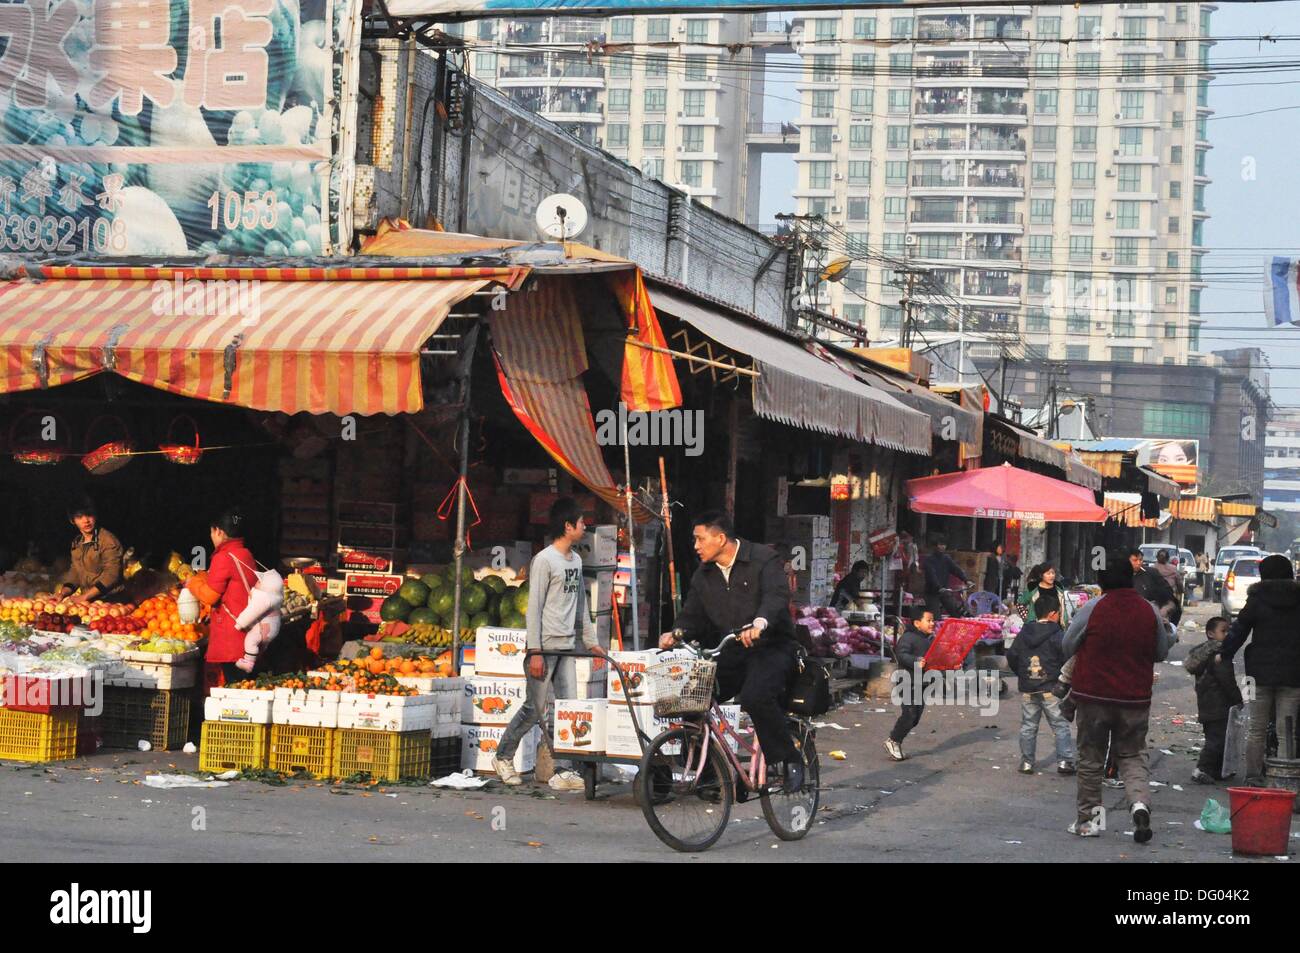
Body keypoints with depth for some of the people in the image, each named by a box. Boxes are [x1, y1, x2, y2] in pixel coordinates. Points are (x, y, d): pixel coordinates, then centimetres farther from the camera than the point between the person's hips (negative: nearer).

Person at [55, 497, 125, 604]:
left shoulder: (108, 541, -9)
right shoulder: (76, 542, 15)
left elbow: (111, 574, -15)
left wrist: (85, 597, -18)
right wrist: (63, 593, 3)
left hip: (109, 599, -6)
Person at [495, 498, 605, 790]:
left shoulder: (576, 560, 15)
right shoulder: (544, 560, -10)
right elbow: (534, 608, -13)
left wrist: (591, 641, 20)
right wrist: (535, 652, -17)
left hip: (566, 646, 7)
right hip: (544, 646, -7)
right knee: (536, 707, -2)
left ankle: (565, 769, -1)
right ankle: (504, 757, 16)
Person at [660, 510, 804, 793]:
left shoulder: (763, 559, -7)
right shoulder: (703, 575, 13)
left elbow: (777, 595, -24)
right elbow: (693, 614, 9)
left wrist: (761, 622, -45)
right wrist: (676, 634, -15)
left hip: (770, 647, -6)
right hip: (730, 653, 6)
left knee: (755, 697, -33)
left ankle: (790, 761, -14)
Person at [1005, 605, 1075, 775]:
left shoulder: (1023, 633, 7)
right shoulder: (1057, 635, -9)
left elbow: (1011, 656, 10)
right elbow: (1067, 658, -15)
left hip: (1027, 689, 4)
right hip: (1051, 689, -4)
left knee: (1028, 726, 11)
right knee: (1060, 725, 3)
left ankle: (1026, 763, 11)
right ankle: (1064, 761, -2)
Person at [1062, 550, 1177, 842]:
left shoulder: (1093, 609, -10)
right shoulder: (1150, 612, -2)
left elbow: (1068, 647, 1)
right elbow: (1160, 654, 12)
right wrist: (1170, 634, 31)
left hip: (1094, 697, -2)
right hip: (1135, 698, 2)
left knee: (1090, 757, 10)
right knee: (1132, 755, 11)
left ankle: (1089, 817, 14)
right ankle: (1140, 802, -13)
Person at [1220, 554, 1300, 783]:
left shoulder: (1258, 600, -3)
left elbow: (1238, 630, -2)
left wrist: (1224, 655, 8)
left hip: (1261, 671, 0)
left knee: (1257, 730, 10)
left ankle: (1253, 776, 10)